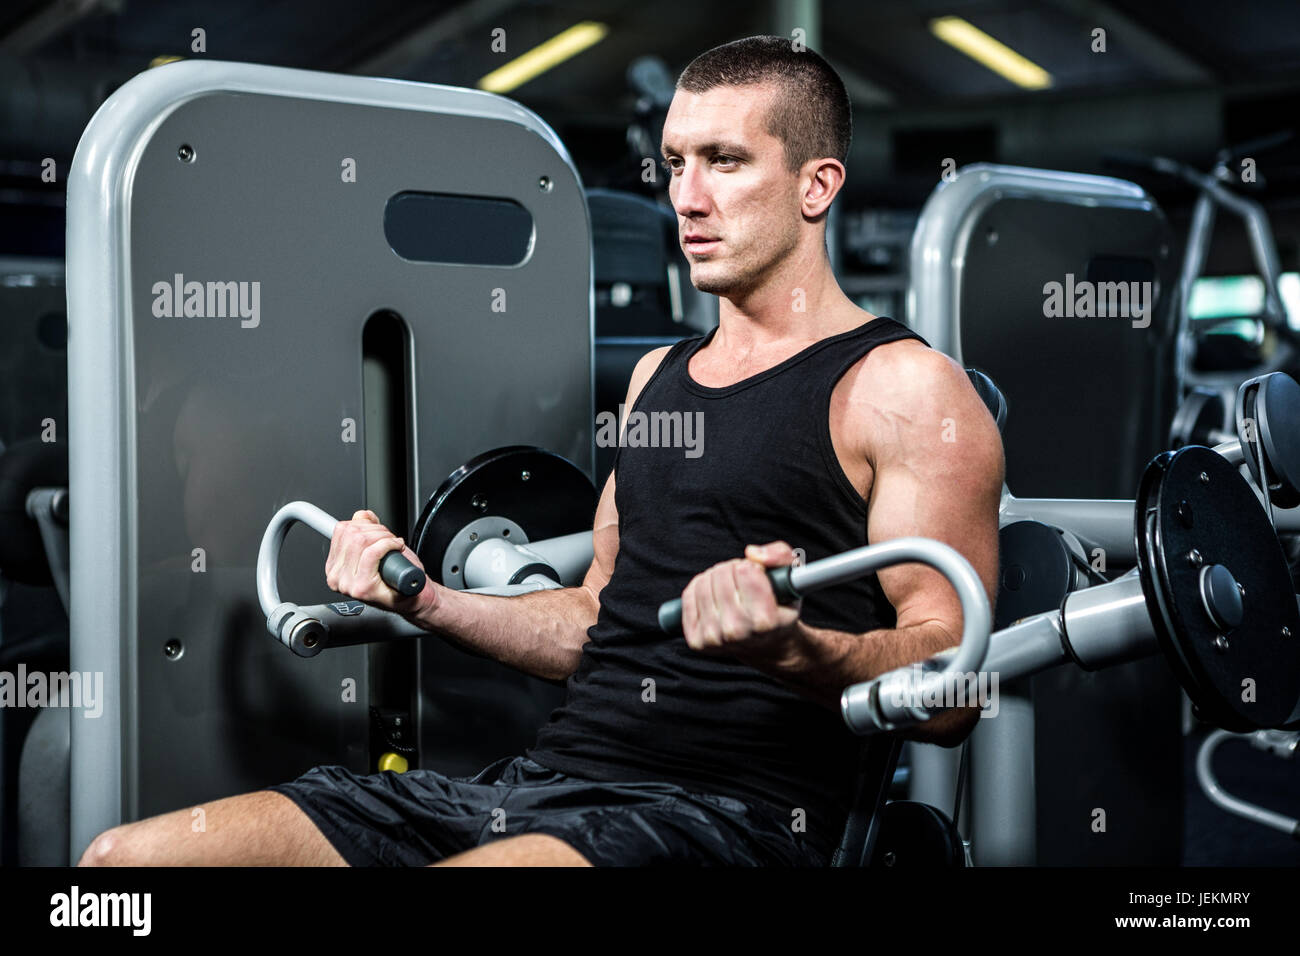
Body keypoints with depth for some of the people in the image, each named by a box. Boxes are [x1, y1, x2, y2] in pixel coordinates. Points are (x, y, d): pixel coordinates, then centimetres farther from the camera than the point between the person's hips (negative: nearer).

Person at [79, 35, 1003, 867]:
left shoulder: (904, 388, -2)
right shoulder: (660, 375, 23)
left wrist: (791, 650, -29)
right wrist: (424, 598, 15)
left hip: (726, 811, -7)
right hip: (546, 770, 8)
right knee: (124, 860, -7)